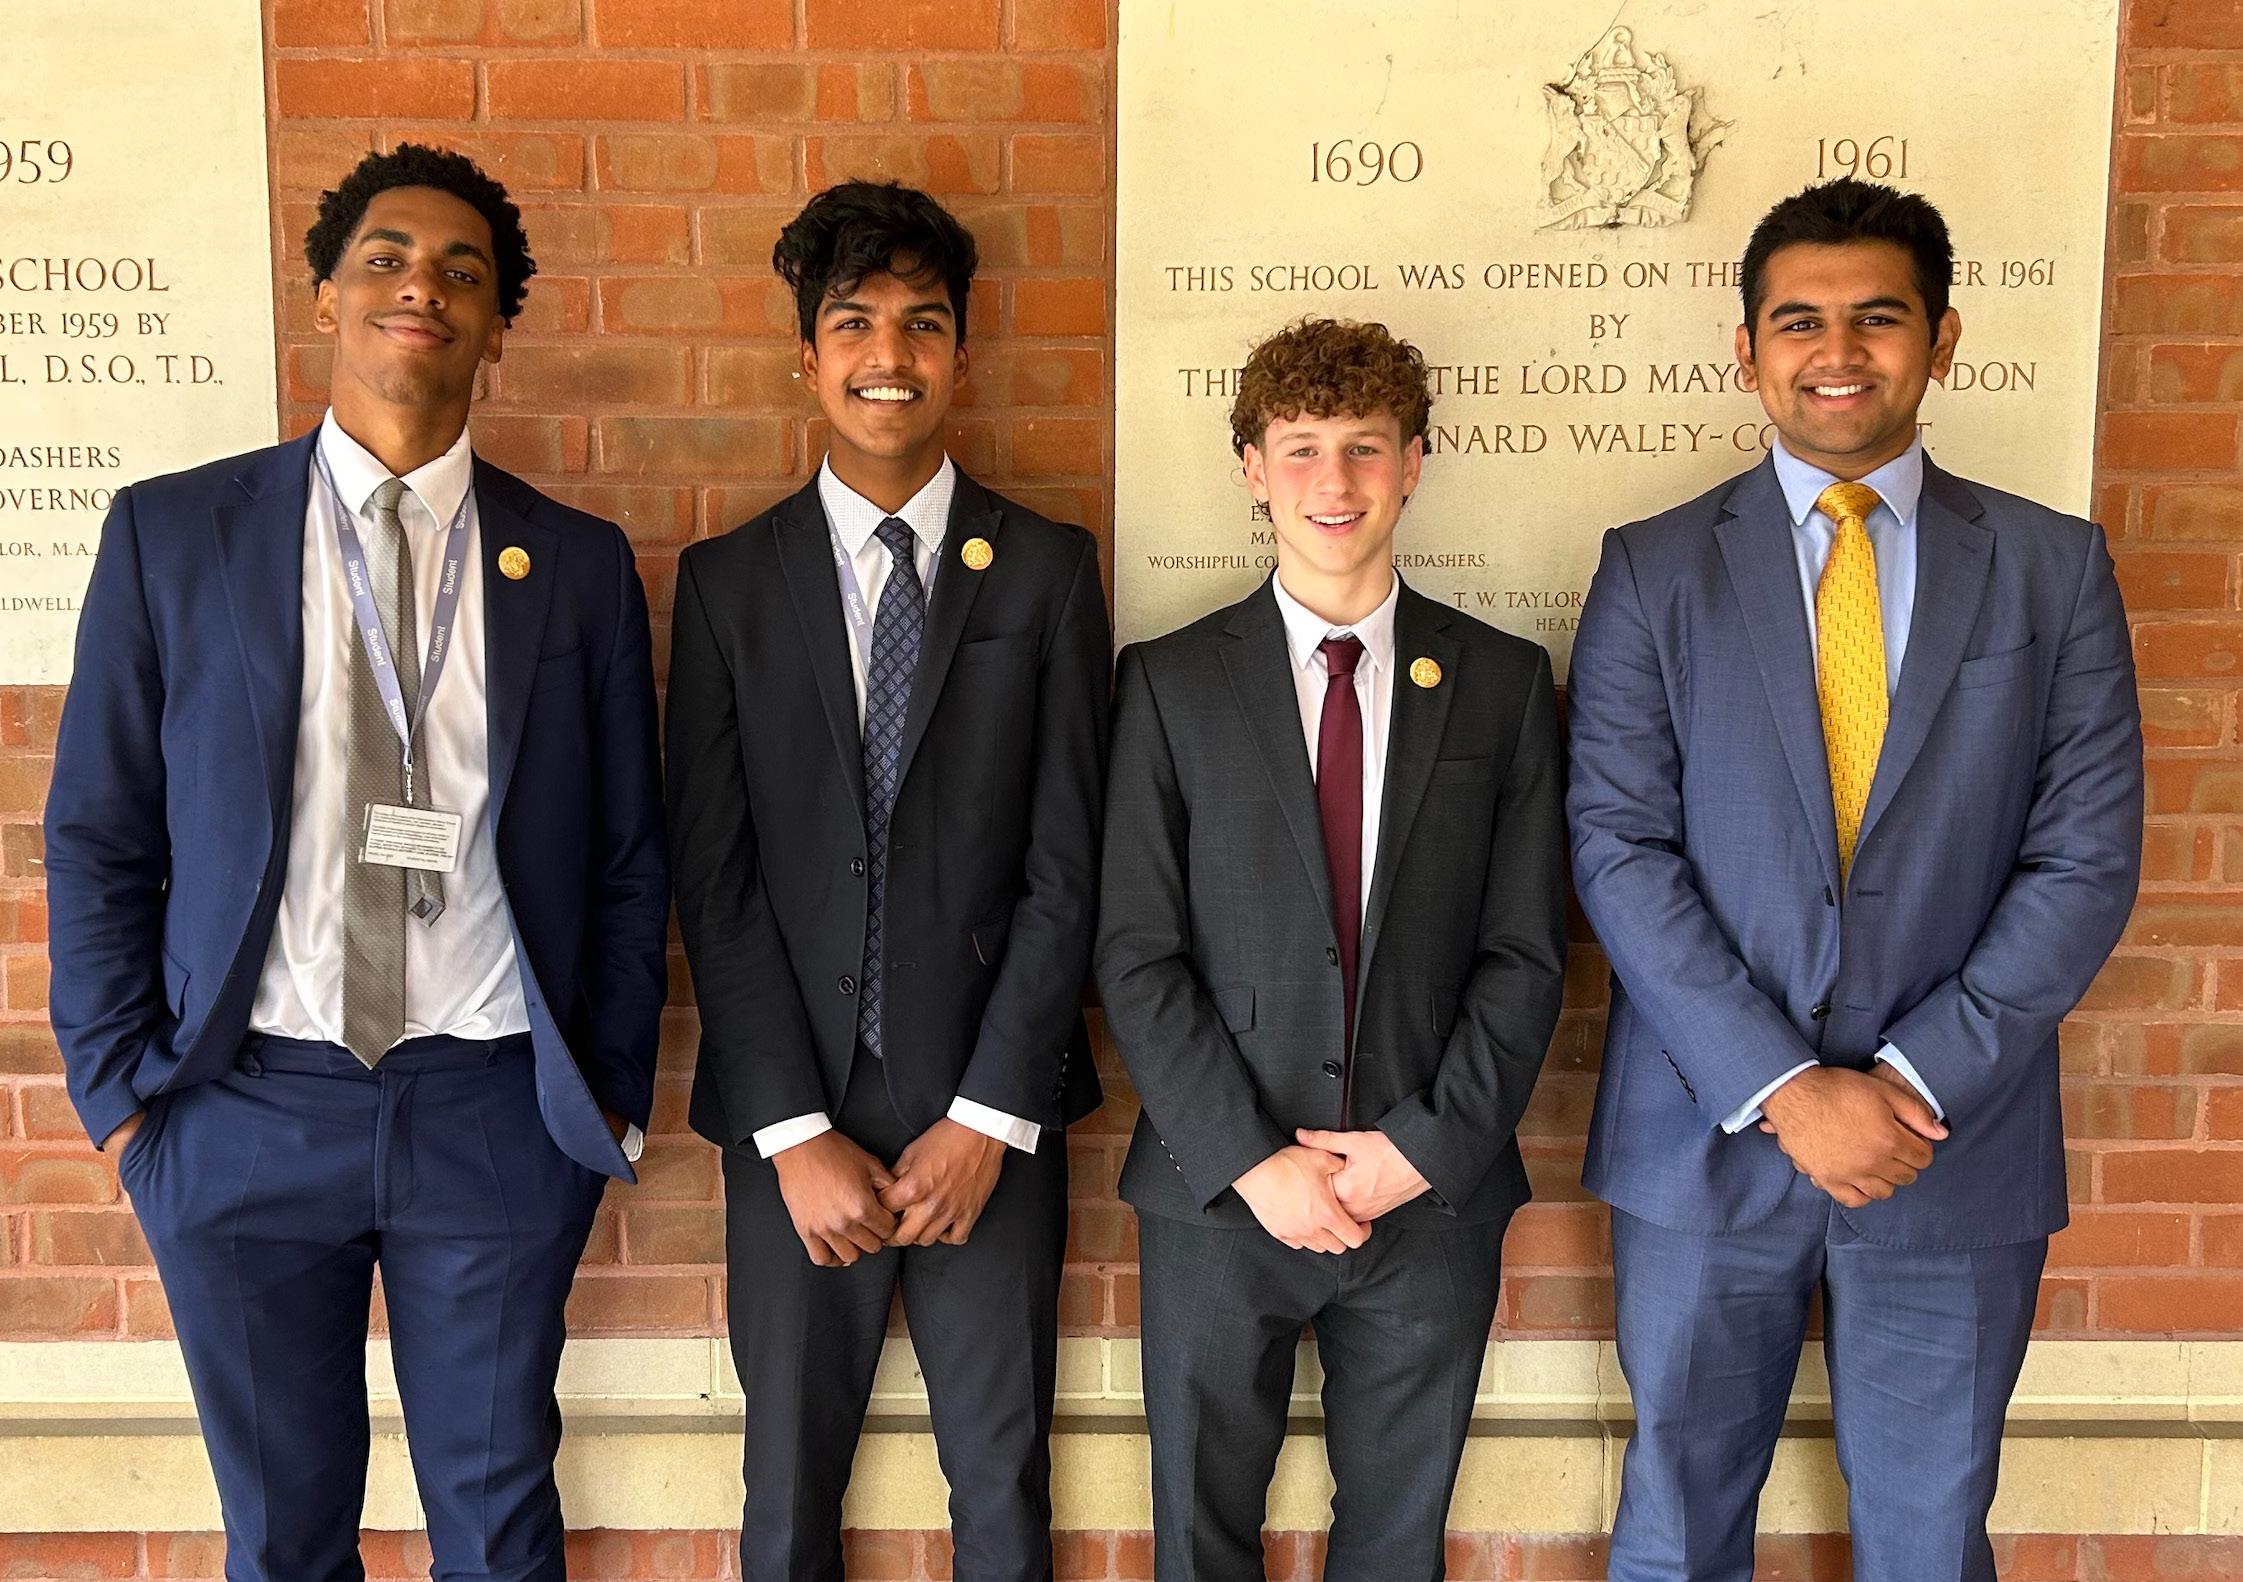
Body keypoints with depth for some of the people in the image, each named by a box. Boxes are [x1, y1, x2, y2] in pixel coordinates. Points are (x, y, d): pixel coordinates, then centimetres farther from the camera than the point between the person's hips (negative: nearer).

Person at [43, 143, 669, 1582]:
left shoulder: (579, 564, 3)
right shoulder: (172, 535, 1)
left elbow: (631, 859, 6)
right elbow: (97, 837, 3)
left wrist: (614, 1089, 2)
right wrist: (120, 1089, -1)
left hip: (498, 1114, 1)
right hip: (244, 1111, 0)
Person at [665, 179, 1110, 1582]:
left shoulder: (1049, 570, 2)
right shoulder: (726, 582, 3)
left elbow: (1068, 862, -3)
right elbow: (714, 876, -2)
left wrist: (990, 1116, -9)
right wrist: (793, 1133, -8)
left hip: (989, 1120, 0)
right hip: (792, 1116, 1)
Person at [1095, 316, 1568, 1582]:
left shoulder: (1504, 682, 3)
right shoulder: (1170, 683, 0)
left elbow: (1527, 952, -1)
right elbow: (1138, 956, -5)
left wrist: (1421, 1148, -10)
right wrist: (1252, 1163, -12)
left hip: (1432, 1195, 1)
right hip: (1218, 1196, 0)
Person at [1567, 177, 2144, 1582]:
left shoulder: (2056, 570, 3)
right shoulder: (1655, 571, 0)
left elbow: (2087, 861, -3)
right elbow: (1619, 848, -7)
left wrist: (1914, 1080, -13)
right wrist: (1784, 1089, -15)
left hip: (1959, 1147, 1)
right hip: (1710, 1137, 0)